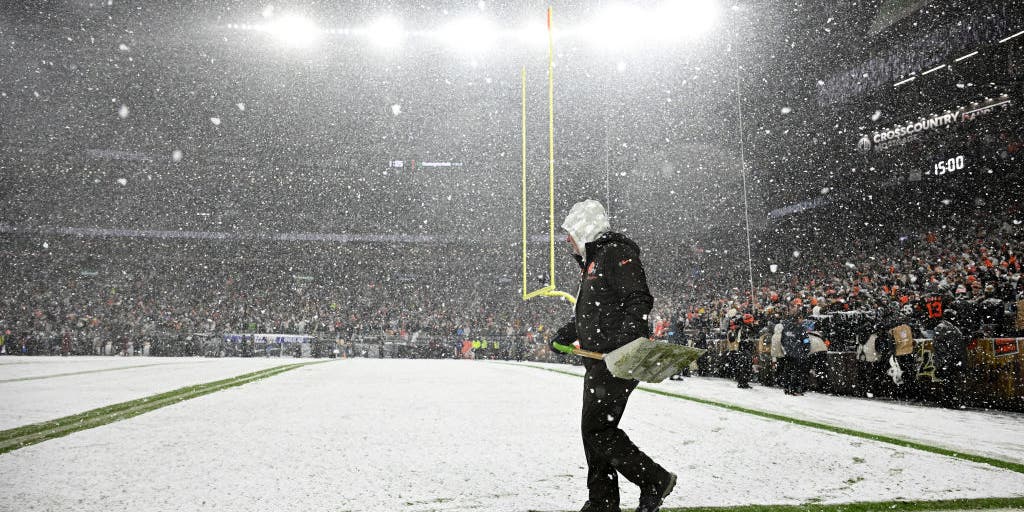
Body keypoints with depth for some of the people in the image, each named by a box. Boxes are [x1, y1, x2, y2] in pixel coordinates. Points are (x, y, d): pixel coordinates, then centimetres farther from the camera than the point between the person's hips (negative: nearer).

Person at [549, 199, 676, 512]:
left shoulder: (617, 254, -9)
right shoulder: (592, 261, 22)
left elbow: (639, 301, -20)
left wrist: (624, 340, -31)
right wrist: (565, 335, 26)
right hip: (598, 362, 10)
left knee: (598, 429, -10)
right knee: (594, 430, 12)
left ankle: (655, 481, 3)